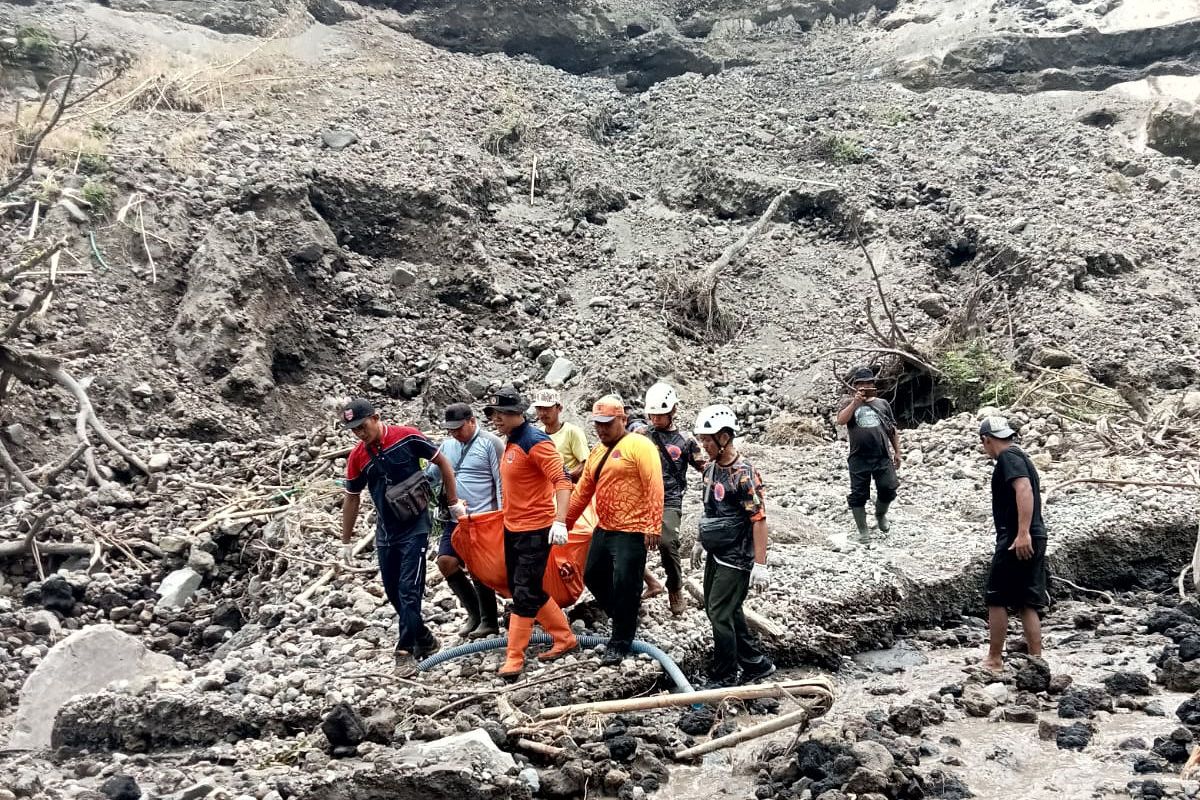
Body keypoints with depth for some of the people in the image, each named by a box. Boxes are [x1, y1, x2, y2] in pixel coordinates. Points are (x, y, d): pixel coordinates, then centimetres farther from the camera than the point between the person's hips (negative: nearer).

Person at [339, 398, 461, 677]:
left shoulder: (407, 437, -13)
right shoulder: (357, 457, -2)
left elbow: (442, 462, -2)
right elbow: (352, 498, 10)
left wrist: (454, 502, 0)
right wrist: (346, 541, 13)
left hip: (414, 528, -5)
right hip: (385, 532, 5)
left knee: (409, 590, -10)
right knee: (393, 592, 11)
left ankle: (405, 652, -6)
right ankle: (425, 640, 27)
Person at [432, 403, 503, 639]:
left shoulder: (490, 443, -9)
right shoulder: (447, 445, 11)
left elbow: (502, 482, -11)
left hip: (483, 519, -6)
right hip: (454, 519, 7)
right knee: (446, 561, -3)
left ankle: (489, 622, 13)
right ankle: (475, 613, 15)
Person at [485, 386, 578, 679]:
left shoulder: (536, 442, -18)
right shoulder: (511, 442, 9)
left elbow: (562, 481, -24)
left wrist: (560, 521, -33)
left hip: (535, 531, -10)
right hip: (512, 529, 10)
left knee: (524, 594, -3)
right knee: (526, 590, 16)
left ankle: (514, 658, 5)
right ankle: (564, 638, 29)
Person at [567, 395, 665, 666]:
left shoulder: (638, 445, -10)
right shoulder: (597, 452, 15)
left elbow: (654, 486, -17)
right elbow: (582, 491, 20)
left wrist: (654, 526, -23)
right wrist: (566, 522, 21)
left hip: (631, 532, -9)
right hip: (603, 529, 9)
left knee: (624, 587, -4)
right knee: (594, 577, 16)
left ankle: (620, 643, 9)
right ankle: (625, 617, 35)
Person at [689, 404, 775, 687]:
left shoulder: (744, 473, -21)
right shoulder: (710, 468, 5)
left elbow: (759, 519, -22)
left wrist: (760, 565, -25)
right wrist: (700, 542, 24)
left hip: (736, 559, -9)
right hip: (715, 555, 9)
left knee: (720, 616, -6)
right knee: (723, 611, 16)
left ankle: (724, 680, 7)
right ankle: (757, 663, 30)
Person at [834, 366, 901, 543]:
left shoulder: (882, 403, 13)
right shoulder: (850, 404, 8)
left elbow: (892, 430, 17)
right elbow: (841, 420, -12)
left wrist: (897, 452, 13)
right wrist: (855, 402, -20)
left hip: (882, 457, 1)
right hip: (859, 459, -1)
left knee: (888, 489, -3)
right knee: (858, 495, 1)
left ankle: (880, 514, 28)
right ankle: (863, 531, 14)